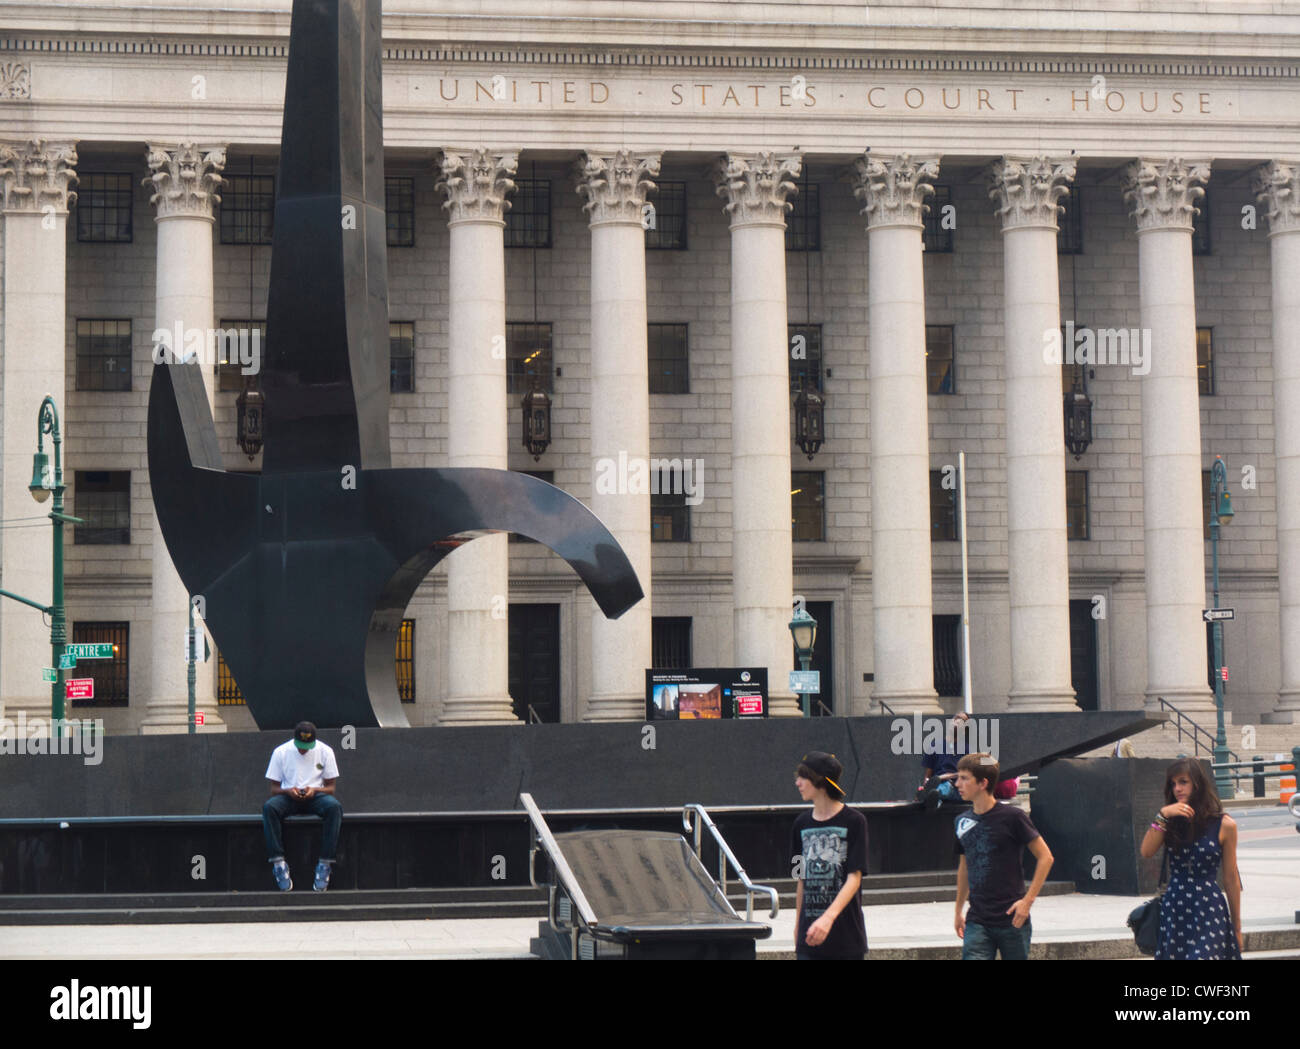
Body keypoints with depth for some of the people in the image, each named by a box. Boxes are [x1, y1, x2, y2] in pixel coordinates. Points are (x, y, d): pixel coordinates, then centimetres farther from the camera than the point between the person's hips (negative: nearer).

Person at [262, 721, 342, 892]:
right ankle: (278, 863, -34)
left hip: (316, 795, 0)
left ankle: (325, 865, -34)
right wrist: (289, 791, -20)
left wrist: (315, 790, -19)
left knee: (334, 807, -35)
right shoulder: (281, 752, -1)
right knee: (269, 807, -34)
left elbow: (330, 787, 2)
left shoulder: (325, 751, 0)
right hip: (288, 795, 0)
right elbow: (274, 788, 2)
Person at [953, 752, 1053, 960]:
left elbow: (1045, 857, -6)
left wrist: (1028, 900, -12)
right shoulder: (963, 822, 8)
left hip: (1012, 919, -4)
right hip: (977, 922, 4)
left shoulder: (1012, 817, -8)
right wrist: (958, 911, 24)